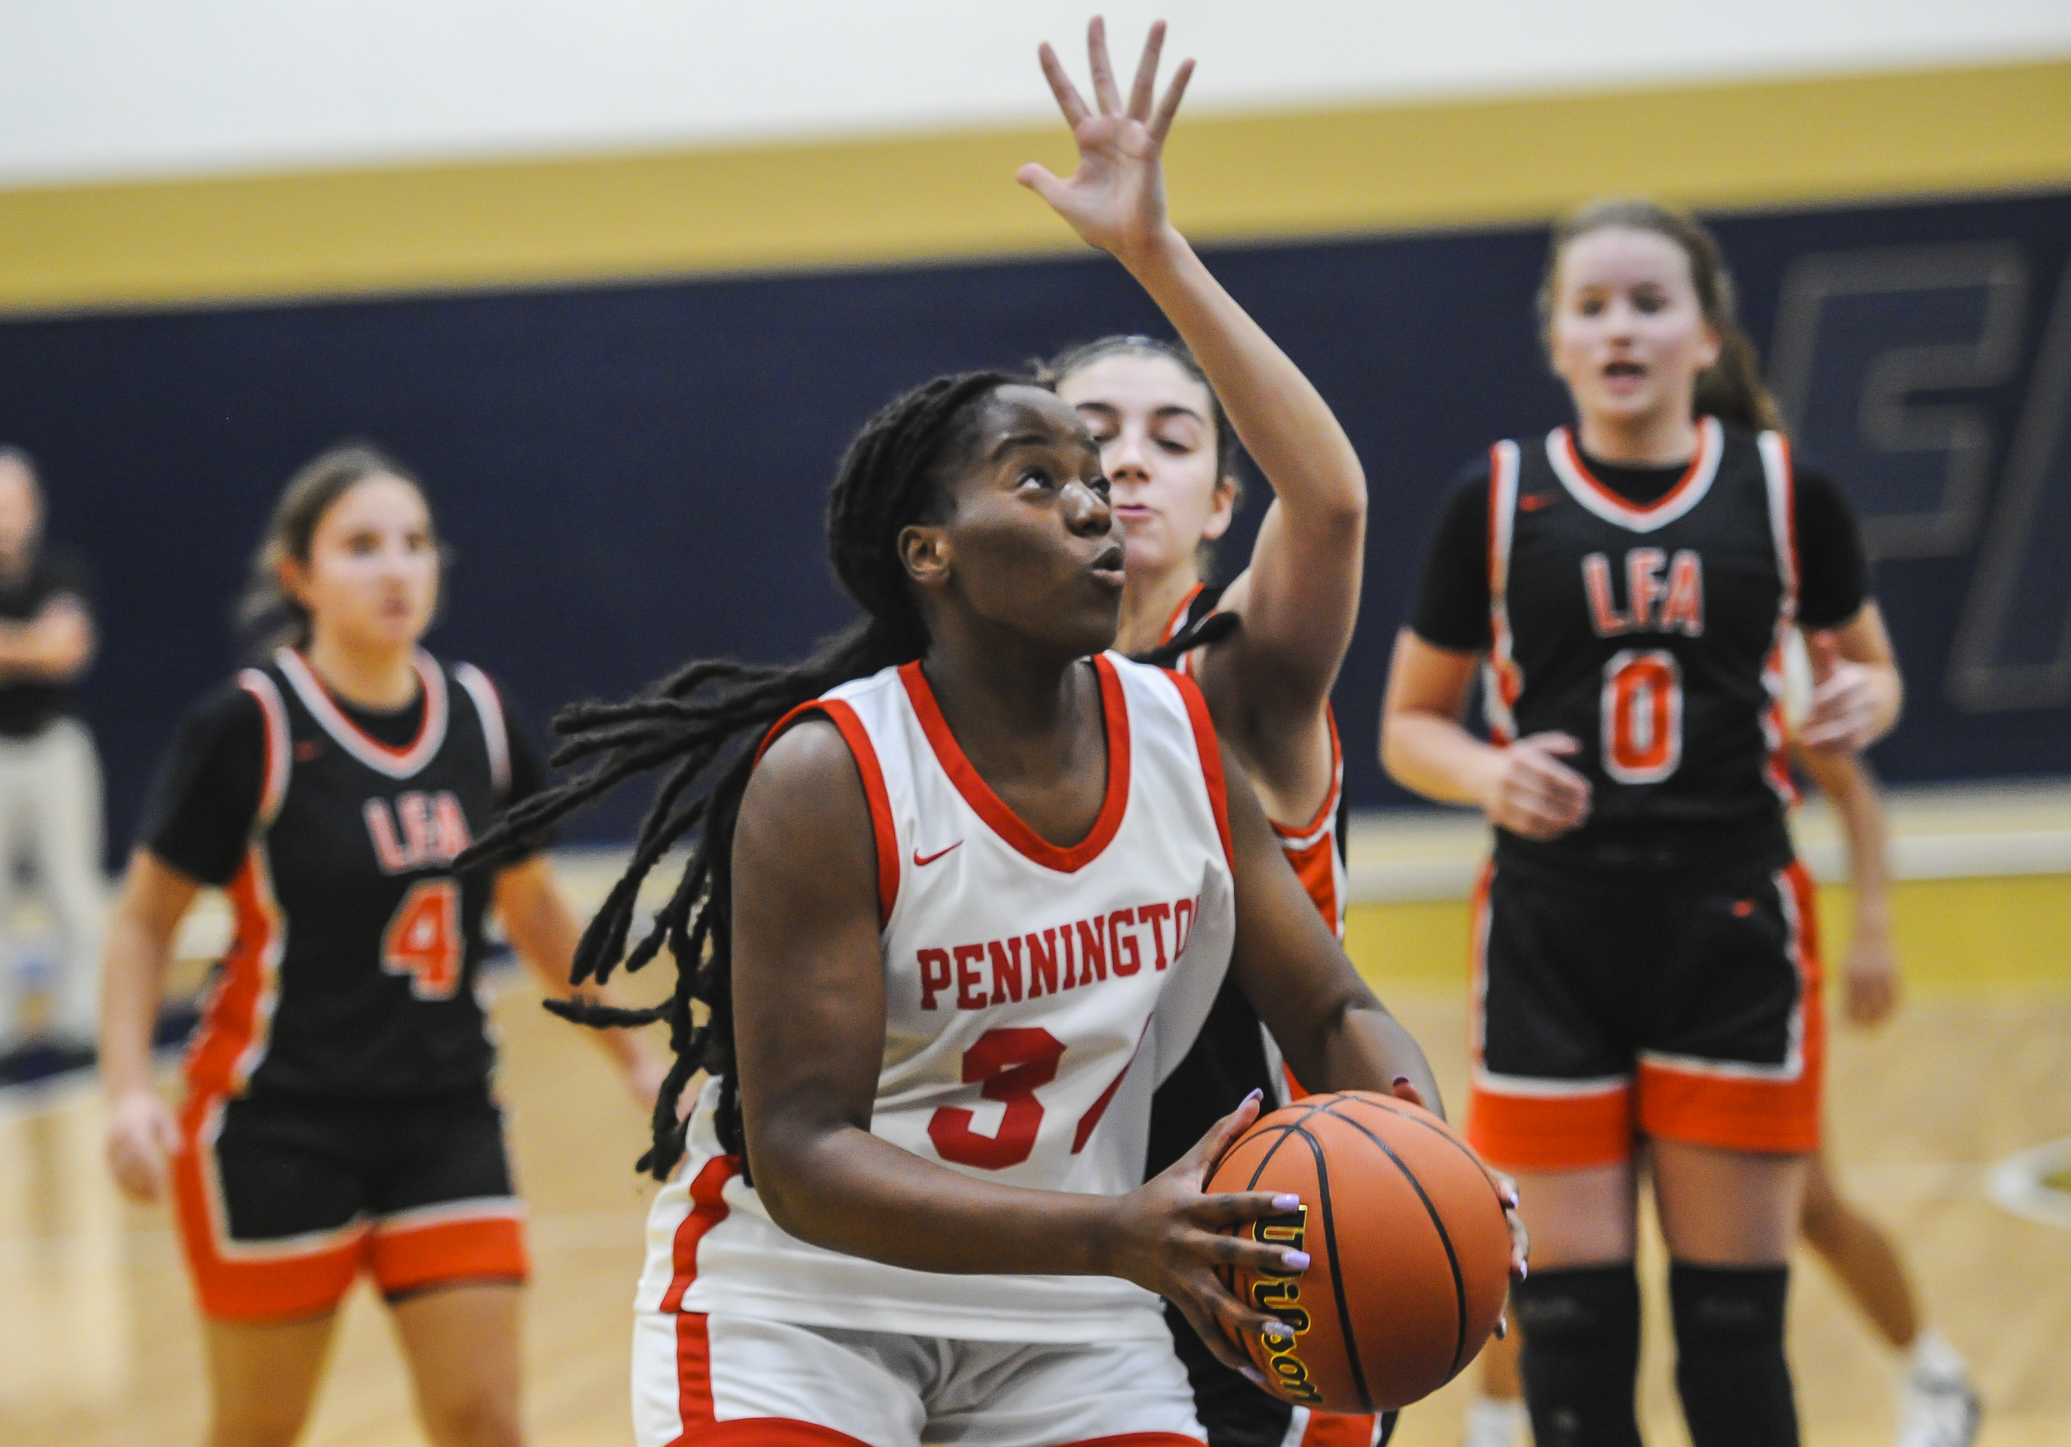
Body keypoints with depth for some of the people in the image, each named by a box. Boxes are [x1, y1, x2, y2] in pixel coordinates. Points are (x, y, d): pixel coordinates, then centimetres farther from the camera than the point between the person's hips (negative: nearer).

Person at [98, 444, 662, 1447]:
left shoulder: (478, 714, 3)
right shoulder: (248, 728, -11)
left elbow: (529, 902, 17)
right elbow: (143, 923, -5)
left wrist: (632, 1057, 19)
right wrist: (128, 1092, -19)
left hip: (447, 1123, 4)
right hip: (278, 1125, -4)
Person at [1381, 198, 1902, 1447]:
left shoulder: (1783, 491, 0)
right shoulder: (1499, 501, 0)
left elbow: (1873, 668, 15)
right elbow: (1410, 724, 7)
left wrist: (1860, 703, -9)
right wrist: (1490, 777, -14)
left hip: (1732, 932, 0)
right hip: (1553, 935, 0)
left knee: (1735, 1316, 3)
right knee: (1573, 1313, 1)